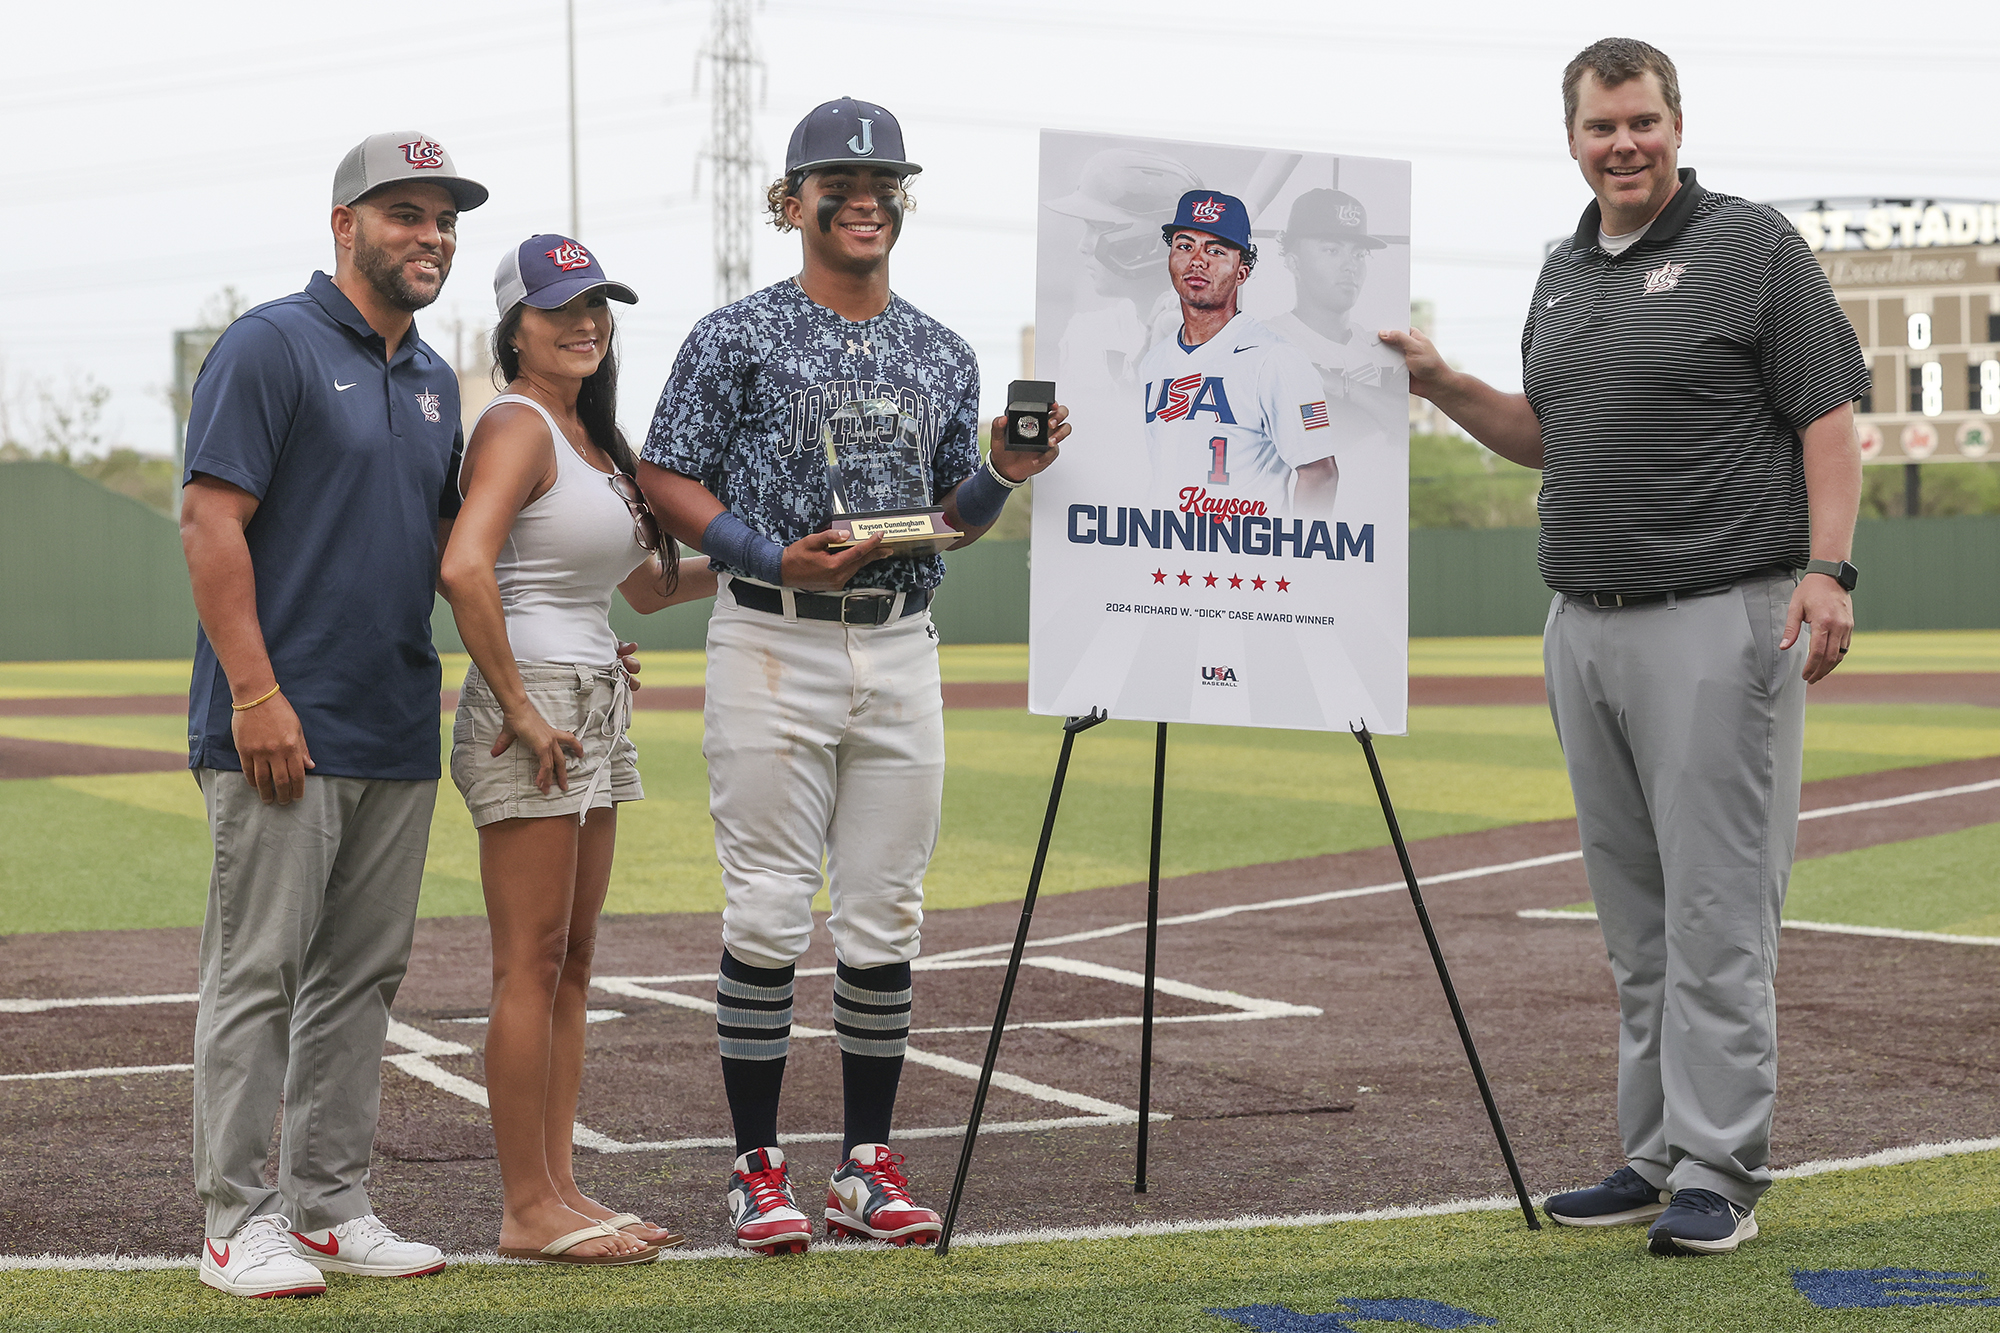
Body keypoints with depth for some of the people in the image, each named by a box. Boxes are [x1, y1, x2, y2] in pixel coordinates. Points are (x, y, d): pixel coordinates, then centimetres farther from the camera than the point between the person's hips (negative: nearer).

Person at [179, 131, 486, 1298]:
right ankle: (241, 1218, 1)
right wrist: (255, 692, -19)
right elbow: (211, 522, -13)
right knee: (258, 973, -4)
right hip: (283, 728, -8)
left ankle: (333, 1204, 18)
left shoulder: (434, 380, 17)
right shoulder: (271, 347, -7)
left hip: (400, 734, 8)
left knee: (362, 978, 10)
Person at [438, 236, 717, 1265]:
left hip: (595, 711, 10)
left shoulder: (592, 435, 18)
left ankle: (559, 1192, 16)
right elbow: (464, 568, -27)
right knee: (532, 966, -5)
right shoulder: (517, 426, -11)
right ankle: (528, 1208, -1)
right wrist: (519, 707, -23)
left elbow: (650, 588, 24)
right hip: (533, 702, -10)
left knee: (572, 963, 11)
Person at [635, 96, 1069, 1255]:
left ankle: (869, 1167, 14)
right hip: (772, 644, -4)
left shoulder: (943, 354, 13)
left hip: (902, 649, 4)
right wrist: (777, 556, -15)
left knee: (885, 921, 6)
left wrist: (1007, 473, -3)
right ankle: (760, 1168, 5)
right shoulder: (738, 337, -1)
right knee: (769, 916, -4)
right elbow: (667, 481, -2)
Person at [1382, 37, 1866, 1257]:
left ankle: (1719, 1175, -4)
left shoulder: (1753, 247, -3)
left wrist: (1826, 571, -18)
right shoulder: (1565, 274, 17)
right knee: (1634, 918, 11)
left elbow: (1828, 419, -7)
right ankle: (1655, 1158, 18)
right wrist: (1442, 386, 11)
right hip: (1584, 629, 7)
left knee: (1717, 909, -7)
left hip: (1720, 621, -7)